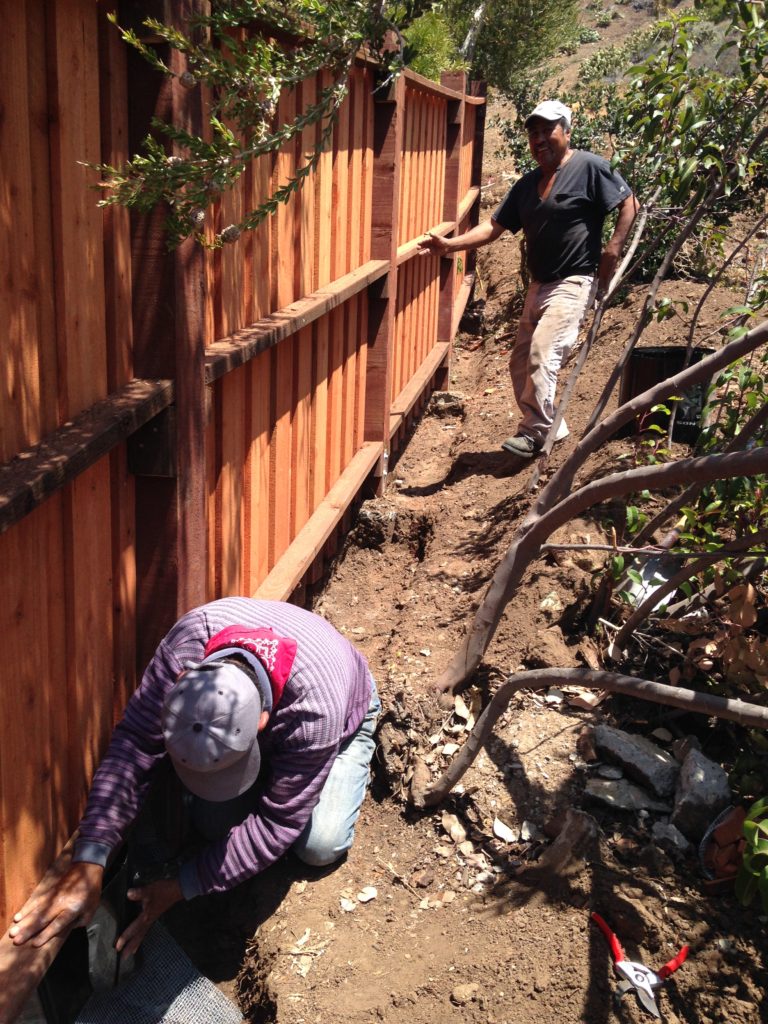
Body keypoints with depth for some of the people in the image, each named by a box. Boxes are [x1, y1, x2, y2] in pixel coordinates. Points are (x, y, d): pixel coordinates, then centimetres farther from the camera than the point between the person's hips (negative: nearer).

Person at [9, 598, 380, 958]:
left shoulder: (315, 710, -46)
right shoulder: (187, 643, -40)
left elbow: (276, 824, -33)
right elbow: (134, 742, -36)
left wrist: (180, 888, -32)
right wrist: (88, 865, -44)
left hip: (345, 716, -2)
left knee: (320, 845, -15)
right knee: (213, 823, -12)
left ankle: (353, 764, 14)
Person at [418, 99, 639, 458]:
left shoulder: (590, 167, -7)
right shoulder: (527, 184, 13)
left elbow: (629, 203, -6)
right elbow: (494, 226, 9)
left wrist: (612, 250, -14)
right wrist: (450, 244, -3)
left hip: (573, 283, -8)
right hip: (539, 284, 8)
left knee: (542, 355, -21)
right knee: (520, 362, 9)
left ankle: (535, 431, -8)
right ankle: (551, 427, 23)